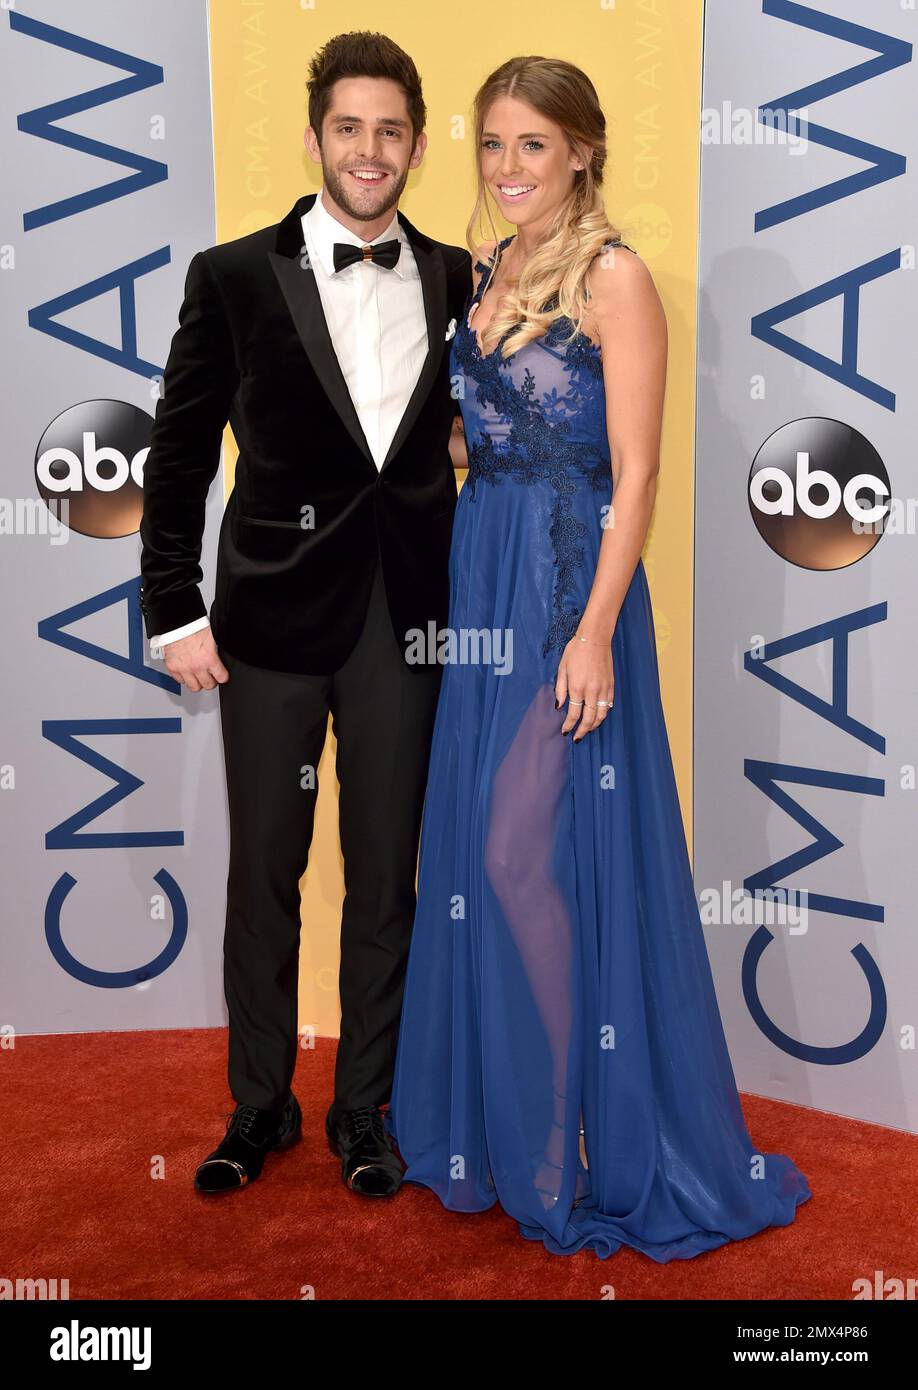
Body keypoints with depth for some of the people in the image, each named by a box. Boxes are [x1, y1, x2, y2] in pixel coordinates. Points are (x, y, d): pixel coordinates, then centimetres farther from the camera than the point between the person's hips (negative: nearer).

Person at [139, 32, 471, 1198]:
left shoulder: (458, 282, 5)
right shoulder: (234, 277, -1)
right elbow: (178, 457, 1)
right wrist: (175, 610, -3)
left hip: (406, 620, 2)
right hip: (274, 617, -1)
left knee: (385, 879, 10)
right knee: (262, 873, 9)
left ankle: (364, 1112, 27)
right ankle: (258, 1107, 28)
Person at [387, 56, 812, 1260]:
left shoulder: (612, 276, -9)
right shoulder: (490, 272, 13)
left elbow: (634, 471, -15)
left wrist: (596, 630, -20)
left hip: (570, 579, -7)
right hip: (483, 572, 8)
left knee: (524, 853, -6)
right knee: (479, 849, 12)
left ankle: (571, 1136, 12)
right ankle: (499, 1109, 30)